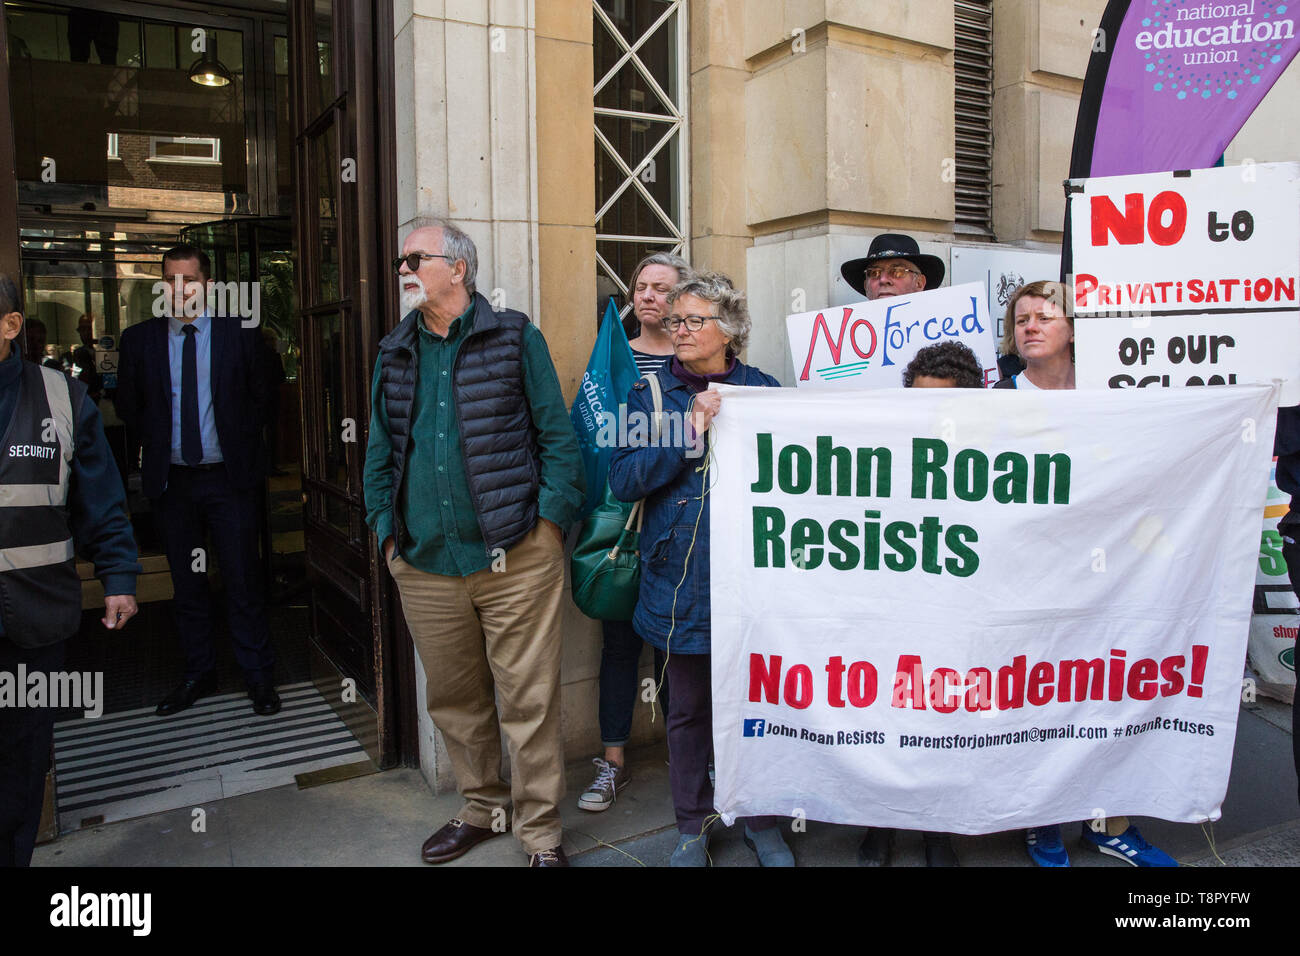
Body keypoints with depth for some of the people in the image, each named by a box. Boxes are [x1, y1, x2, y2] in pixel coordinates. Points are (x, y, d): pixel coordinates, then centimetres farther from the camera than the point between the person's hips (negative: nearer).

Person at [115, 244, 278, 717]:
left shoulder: (238, 333, 0)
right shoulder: (139, 339, 5)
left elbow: (259, 395, 8)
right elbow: (127, 405, 14)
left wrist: (239, 443, 2)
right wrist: (158, 440, 7)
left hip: (230, 478, -2)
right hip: (171, 479, 3)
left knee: (244, 583, 0)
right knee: (186, 586, 12)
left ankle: (259, 677, 13)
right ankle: (198, 674, 26)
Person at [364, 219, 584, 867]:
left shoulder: (515, 338, 1)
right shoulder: (395, 353, 14)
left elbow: (557, 435, -1)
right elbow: (380, 450, 18)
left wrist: (549, 521, -9)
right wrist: (387, 531, 9)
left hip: (516, 559, -5)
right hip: (424, 566, 5)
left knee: (528, 701, 1)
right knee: (453, 699, 16)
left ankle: (541, 835, 17)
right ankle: (481, 809, 36)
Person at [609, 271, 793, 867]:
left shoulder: (763, 389, 5)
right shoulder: (650, 393, 6)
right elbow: (623, 479, -6)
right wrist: (689, 432, -14)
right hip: (682, 577, 0)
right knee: (688, 707, 11)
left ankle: (762, 822, 30)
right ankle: (693, 825, 30)